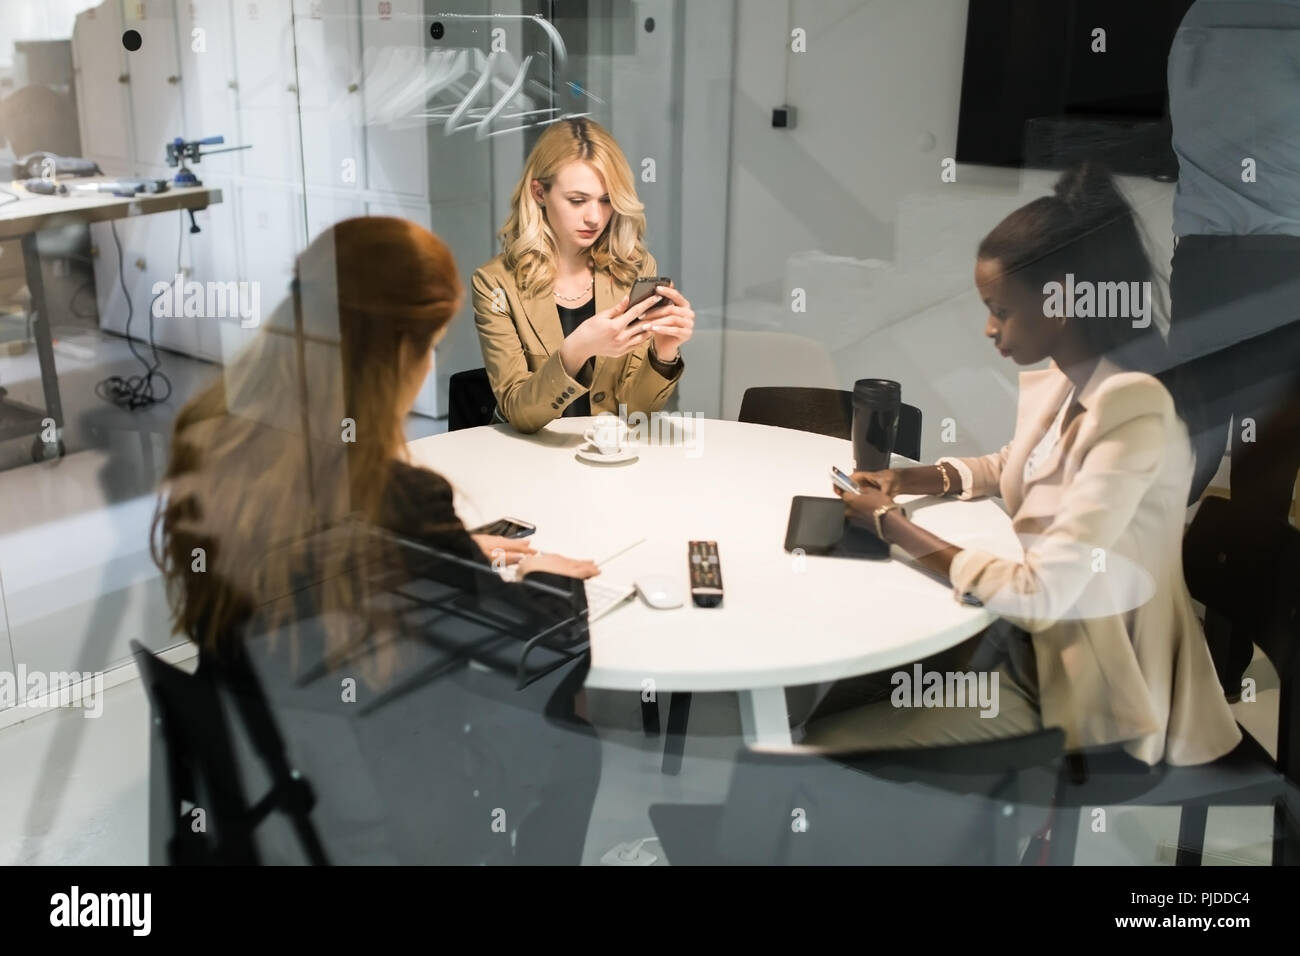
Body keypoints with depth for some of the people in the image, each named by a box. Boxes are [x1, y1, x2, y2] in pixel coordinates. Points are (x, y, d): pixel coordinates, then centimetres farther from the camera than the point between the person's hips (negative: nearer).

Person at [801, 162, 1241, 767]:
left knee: (823, 745, -12)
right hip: (1025, 634, 8)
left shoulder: (1134, 416, -26)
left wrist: (892, 526, -19)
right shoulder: (1053, 384, 1)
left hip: (1082, 680, -8)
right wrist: (909, 481, 4)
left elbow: (1041, 592, -29)